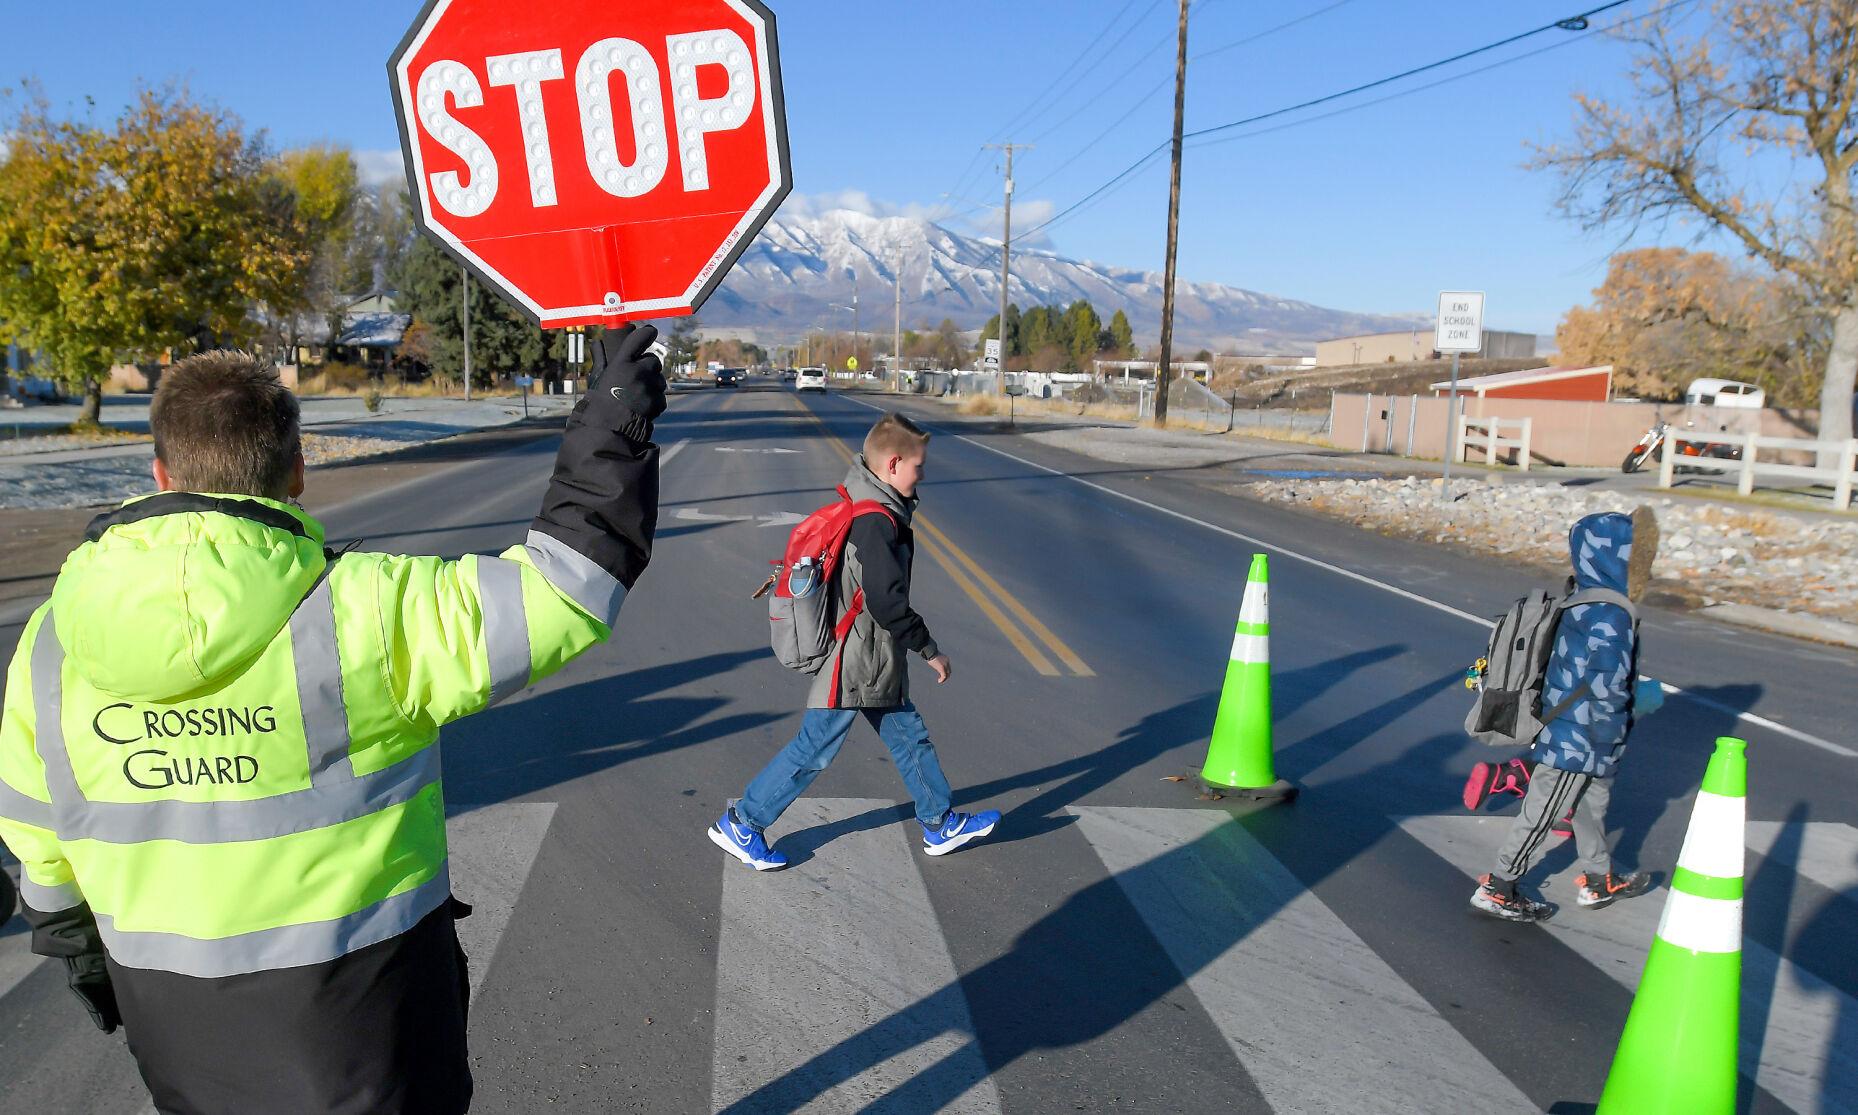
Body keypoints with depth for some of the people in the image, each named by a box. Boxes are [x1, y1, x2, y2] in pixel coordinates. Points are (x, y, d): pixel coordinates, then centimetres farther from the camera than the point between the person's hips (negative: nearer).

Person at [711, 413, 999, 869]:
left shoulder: (858, 507, 8)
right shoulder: (876, 523, -24)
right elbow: (887, 602, -26)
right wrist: (929, 649, -16)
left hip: (873, 664, 10)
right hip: (855, 664, -10)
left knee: (908, 734, 17)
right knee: (815, 749, 0)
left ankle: (941, 824, 30)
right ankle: (739, 824, 12)